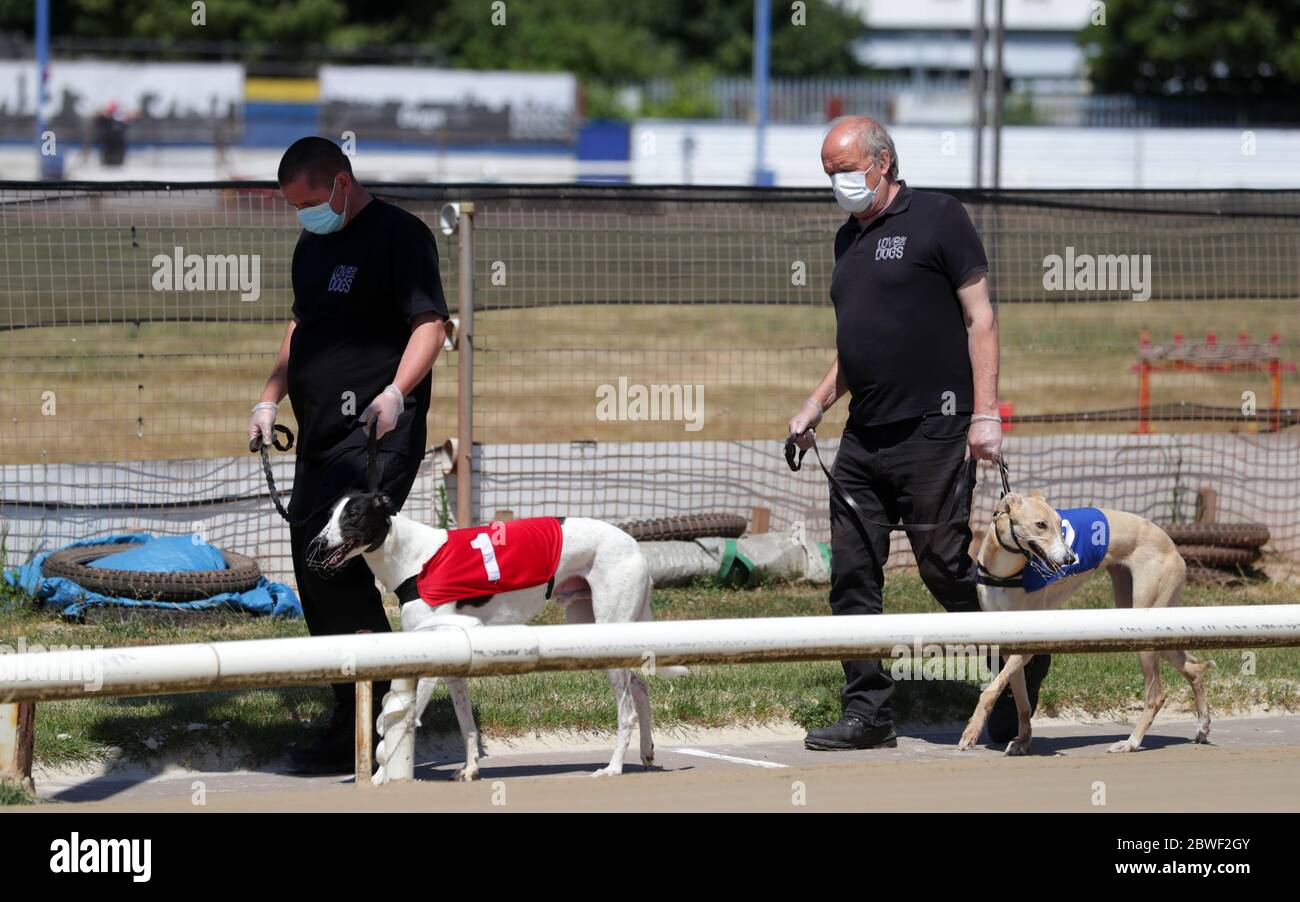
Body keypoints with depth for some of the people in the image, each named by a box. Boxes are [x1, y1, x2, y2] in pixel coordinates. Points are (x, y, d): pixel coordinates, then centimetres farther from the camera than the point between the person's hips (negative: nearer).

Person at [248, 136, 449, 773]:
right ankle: (354, 716, 11)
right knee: (315, 574, 6)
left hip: (374, 433, -9)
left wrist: (396, 392, -28)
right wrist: (271, 398, 17)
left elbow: (430, 324, -14)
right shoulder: (311, 246, 19)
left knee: (336, 566, -17)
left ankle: (359, 729, -14)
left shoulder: (398, 235, -7)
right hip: (321, 434, 9)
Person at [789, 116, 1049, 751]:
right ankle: (868, 715, 6)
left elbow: (980, 319, -7)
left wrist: (985, 414, -14)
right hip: (862, 437, 7)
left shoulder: (938, 219, -4)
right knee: (852, 577, 2)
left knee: (948, 569, -5)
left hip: (932, 433, -7)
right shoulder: (849, 239, 18)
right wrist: (817, 403, 14)